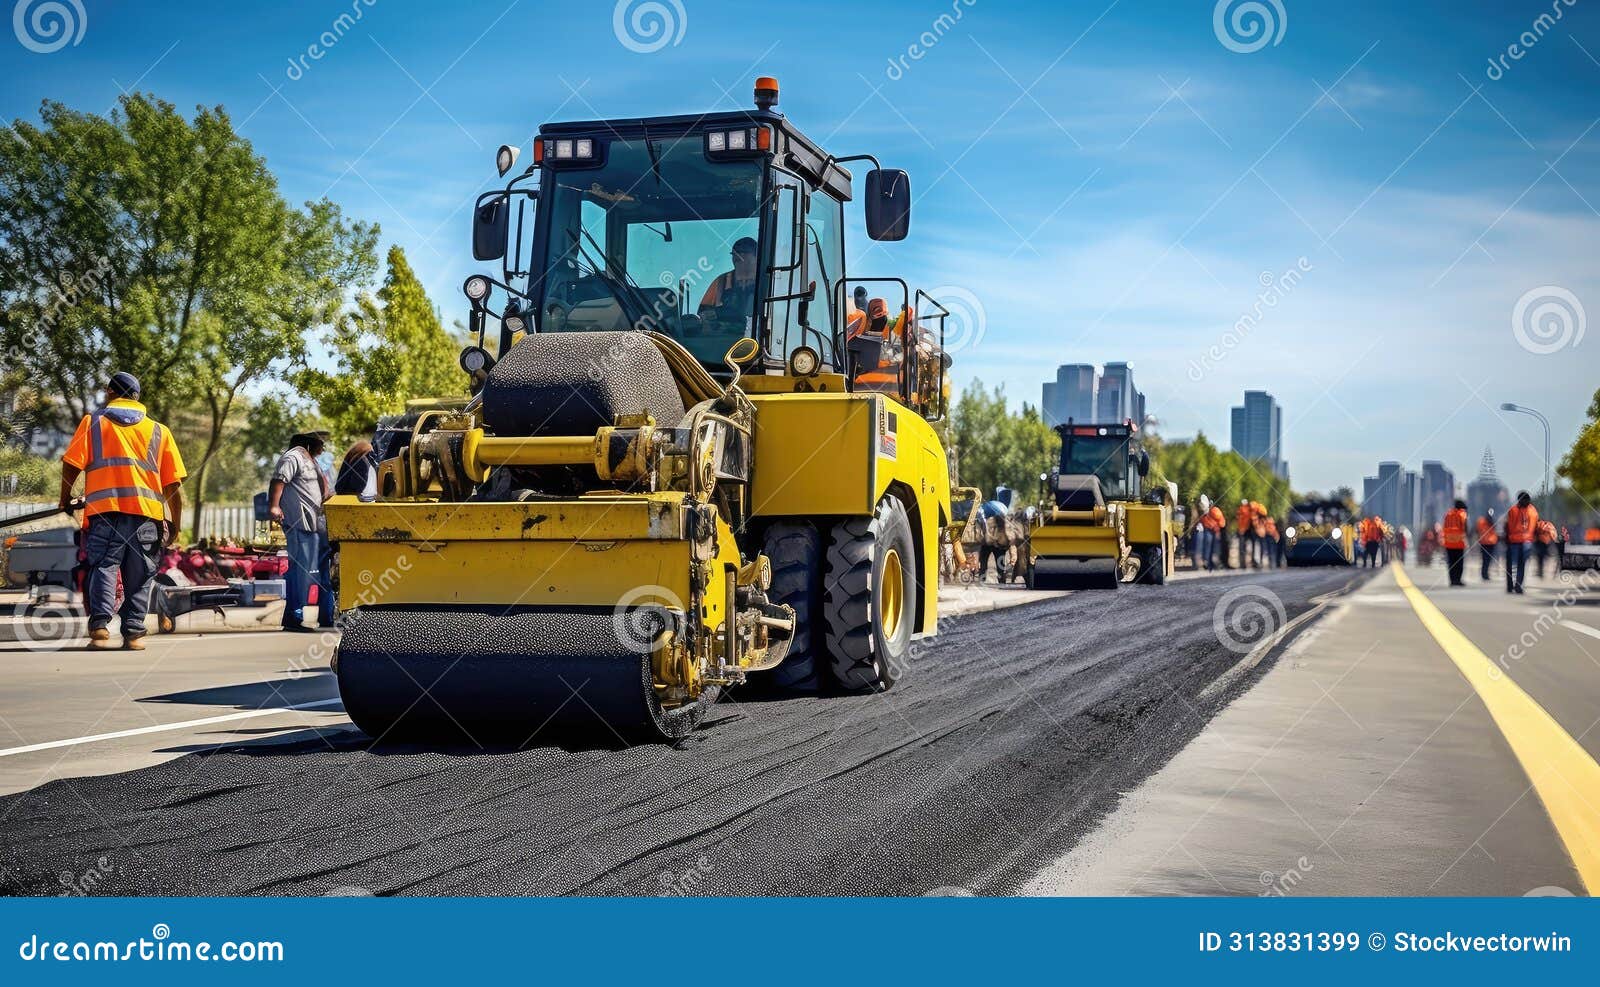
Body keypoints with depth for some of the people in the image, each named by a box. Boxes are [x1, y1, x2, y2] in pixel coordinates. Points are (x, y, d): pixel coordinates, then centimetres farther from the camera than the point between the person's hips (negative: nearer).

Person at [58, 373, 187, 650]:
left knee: (103, 566, 0)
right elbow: (174, 483, 11)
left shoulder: (93, 422, 13)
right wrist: (174, 524, 15)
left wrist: (65, 499, 17)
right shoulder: (159, 431, 18)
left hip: (104, 509, -1)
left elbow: (71, 464, 2)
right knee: (140, 575, 6)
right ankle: (134, 633, 2)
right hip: (147, 512, 1)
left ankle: (100, 627, -15)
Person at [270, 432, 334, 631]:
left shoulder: (310, 459, 23)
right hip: (300, 523, -11)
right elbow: (279, 480, -22)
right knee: (302, 568, -12)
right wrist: (273, 506, -31)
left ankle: (326, 617, 19)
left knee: (323, 569, 12)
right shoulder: (293, 457, -9)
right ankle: (293, 617, -10)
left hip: (316, 523, 11)